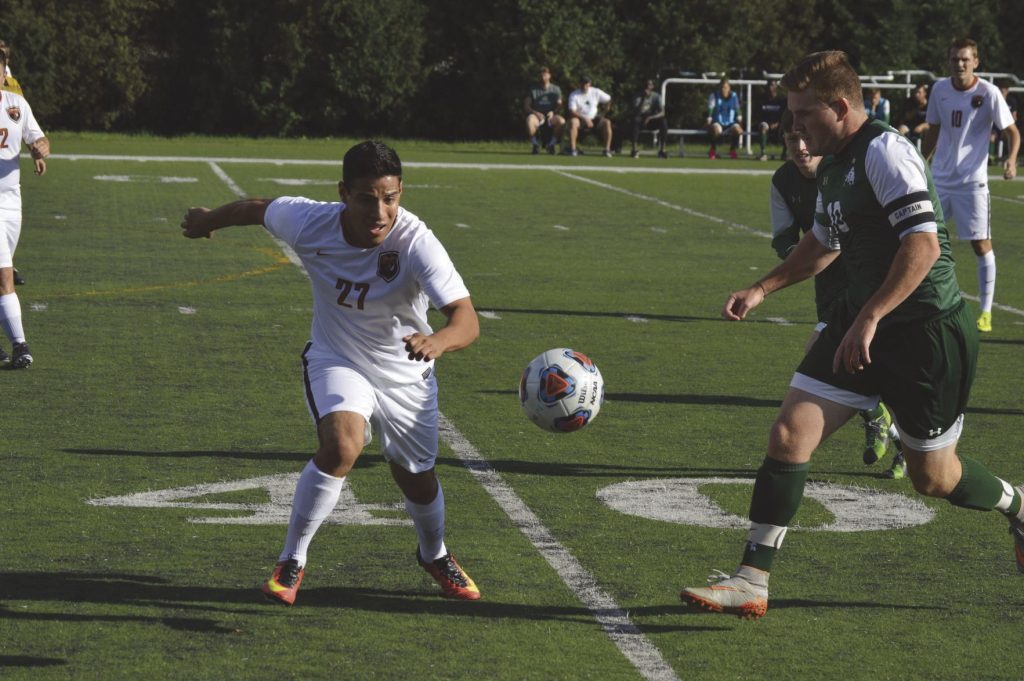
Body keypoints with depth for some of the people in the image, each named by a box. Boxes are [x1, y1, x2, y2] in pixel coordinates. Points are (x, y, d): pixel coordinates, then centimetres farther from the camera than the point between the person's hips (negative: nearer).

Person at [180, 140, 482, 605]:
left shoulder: (417, 244, -33)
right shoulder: (308, 222, -24)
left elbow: (466, 320, -42)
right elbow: (256, 208, -1)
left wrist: (439, 340, -65)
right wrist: (208, 220, 19)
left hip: (406, 376, 0)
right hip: (335, 362, 0)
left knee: (417, 480, 15)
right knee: (342, 447, -29)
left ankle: (435, 556, 51)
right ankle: (291, 561, -9)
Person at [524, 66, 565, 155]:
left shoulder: (556, 89, 9)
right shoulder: (533, 90, 6)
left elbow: (559, 105, 5)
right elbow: (526, 106, 2)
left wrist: (553, 112, -18)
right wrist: (535, 113, -17)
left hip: (550, 115, 1)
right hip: (537, 116, -1)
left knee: (561, 121, -33)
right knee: (529, 121, -38)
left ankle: (551, 144, -8)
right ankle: (535, 144, -13)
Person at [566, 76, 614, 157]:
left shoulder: (596, 92, 2)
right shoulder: (574, 95, -7)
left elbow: (608, 100, 13)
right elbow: (572, 111, -17)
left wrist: (603, 113, 4)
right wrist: (585, 119, -29)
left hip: (594, 119, 2)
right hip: (581, 120, -2)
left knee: (607, 122, -25)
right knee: (573, 122, -36)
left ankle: (607, 150, -23)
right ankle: (572, 149, -35)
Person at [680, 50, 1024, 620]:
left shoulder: (886, 152, -19)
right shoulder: (834, 164, 10)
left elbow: (924, 246, -27)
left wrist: (868, 320, -29)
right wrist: (763, 289, 24)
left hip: (927, 332, -8)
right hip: (862, 322, 8)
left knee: (933, 477, 6)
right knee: (789, 435, -6)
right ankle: (752, 582, -3)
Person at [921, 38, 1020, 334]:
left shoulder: (989, 93, -10)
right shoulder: (939, 89, 3)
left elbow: (1011, 131, -7)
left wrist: (1011, 159, -26)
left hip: (972, 181, -4)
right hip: (939, 179, 4)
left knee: (981, 245, -2)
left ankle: (985, 311, 6)